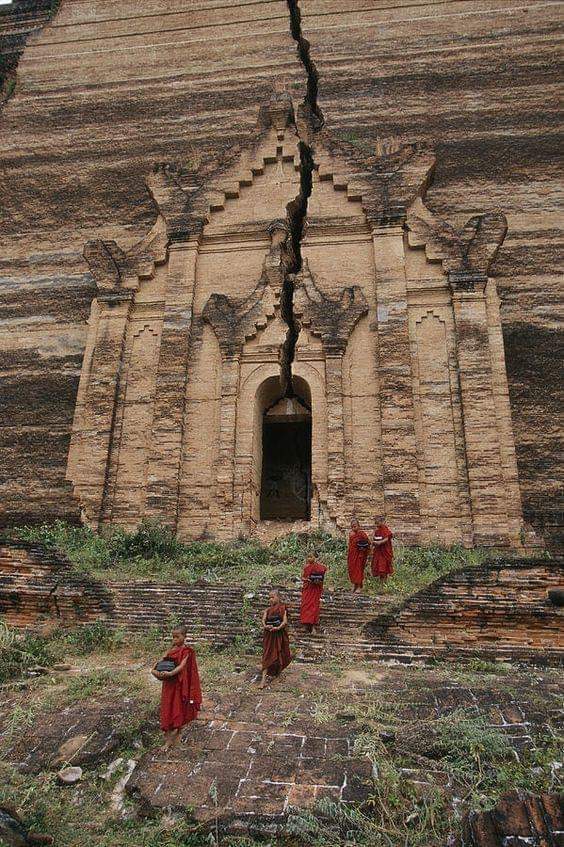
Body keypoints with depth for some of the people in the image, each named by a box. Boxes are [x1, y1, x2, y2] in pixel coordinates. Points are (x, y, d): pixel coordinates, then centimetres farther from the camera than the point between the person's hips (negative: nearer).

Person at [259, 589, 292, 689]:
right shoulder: (267, 610, 8)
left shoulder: (282, 608, -2)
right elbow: (263, 619, -5)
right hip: (269, 634, 2)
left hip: (279, 634, -2)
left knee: (280, 654, 11)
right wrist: (265, 626, -26)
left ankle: (278, 671, 40)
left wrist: (278, 628, -27)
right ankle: (263, 679, -3)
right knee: (267, 655, -2)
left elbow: (285, 621, -11)